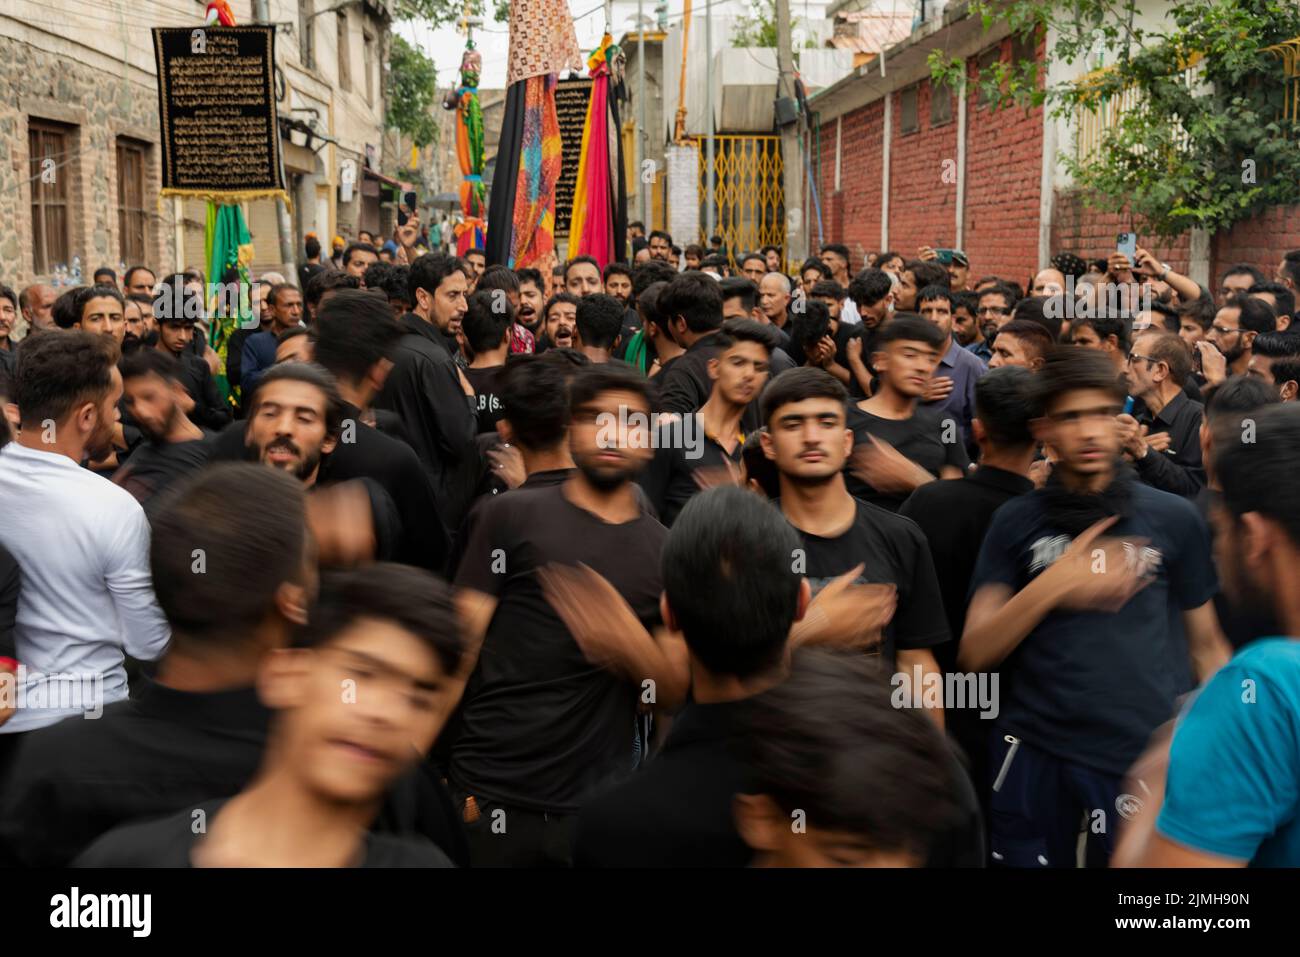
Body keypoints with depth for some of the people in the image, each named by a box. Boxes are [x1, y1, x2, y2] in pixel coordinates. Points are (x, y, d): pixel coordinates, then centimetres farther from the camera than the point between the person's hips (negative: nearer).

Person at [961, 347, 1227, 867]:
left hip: (1152, 753, 0)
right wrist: (1050, 587, -18)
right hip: (1036, 751, 1)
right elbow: (974, 656, -4)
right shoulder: (1016, 521, 2)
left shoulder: (1175, 518, 2)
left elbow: (1206, 646, 10)